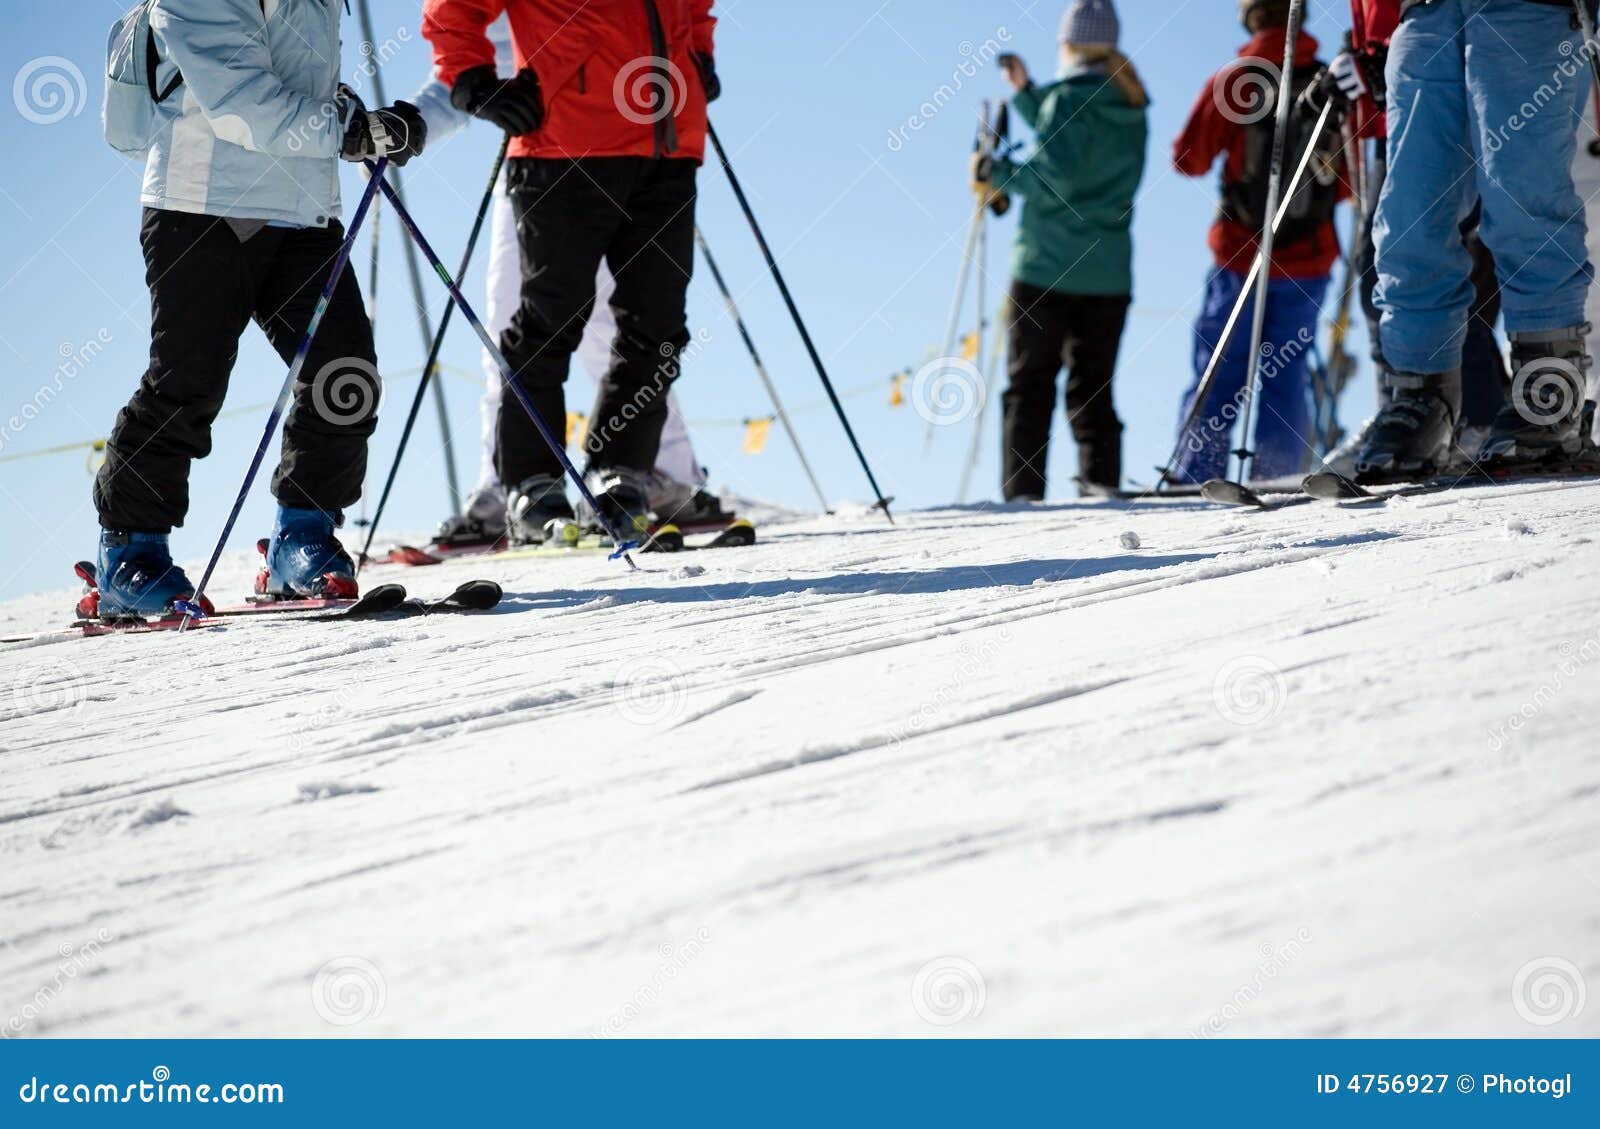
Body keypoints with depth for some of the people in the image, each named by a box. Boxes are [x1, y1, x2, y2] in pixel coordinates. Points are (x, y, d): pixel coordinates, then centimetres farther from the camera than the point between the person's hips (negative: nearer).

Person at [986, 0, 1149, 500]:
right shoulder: (1130, 108, 13)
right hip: (1110, 271, 6)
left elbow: (1054, 178, -17)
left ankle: (1023, 494, -6)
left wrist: (1000, 173, -4)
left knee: (1030, 387, -1)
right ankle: (1102, 488, 2)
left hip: (1047, 268, -6)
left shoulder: (1070, 97, -9)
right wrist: (1026, 92, 24)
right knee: (1093, 390, 10)